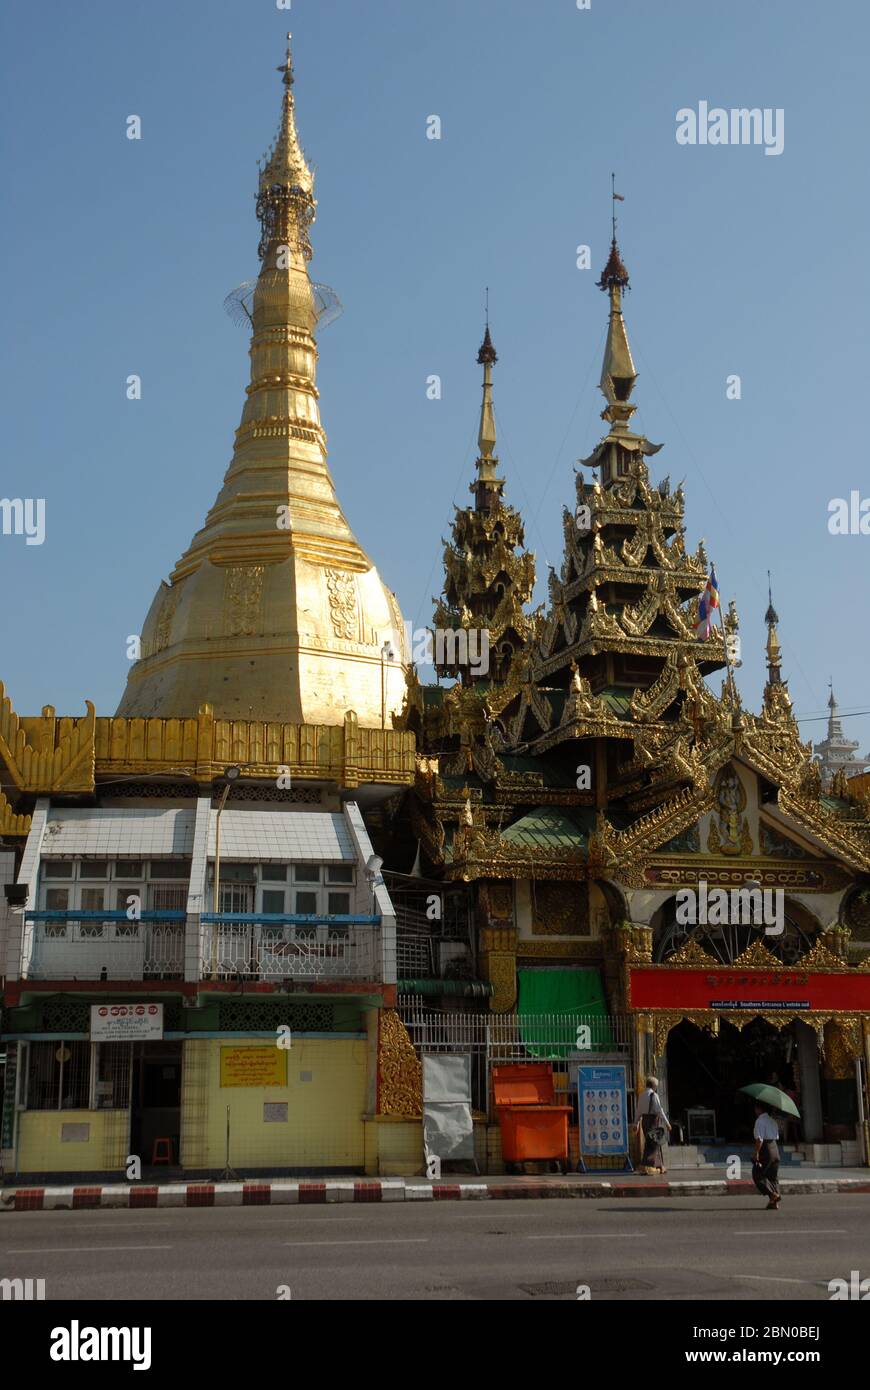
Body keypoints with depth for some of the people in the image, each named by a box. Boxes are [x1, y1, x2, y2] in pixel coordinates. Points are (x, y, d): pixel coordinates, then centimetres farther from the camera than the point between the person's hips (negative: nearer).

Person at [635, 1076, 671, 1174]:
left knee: (655, 1144, 17)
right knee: (652, 1145, -6)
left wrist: (636, 1124, 18)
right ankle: (645, 1168, -14)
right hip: (654, 1121, -8)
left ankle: (658, 1167, 23)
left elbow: (639, 1111, 14)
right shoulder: (654, 1095, -13)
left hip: (644, 1121, 8)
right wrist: (667, 1123, -13)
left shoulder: (642, 1096, 10)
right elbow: (660, 1110, -17)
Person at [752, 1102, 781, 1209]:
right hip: (775, 1148, 8)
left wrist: (756, 1153, -18)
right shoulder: (772, 1120, 15)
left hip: (765, 1149, -8)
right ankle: (774, 1203, 9)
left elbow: (759, 1139, -18)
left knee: (757, 1175, 0)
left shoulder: (760, 1120, -12)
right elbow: (777, 1136, 19)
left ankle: (773, 1195, -14)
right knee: (772, 1176, 13)